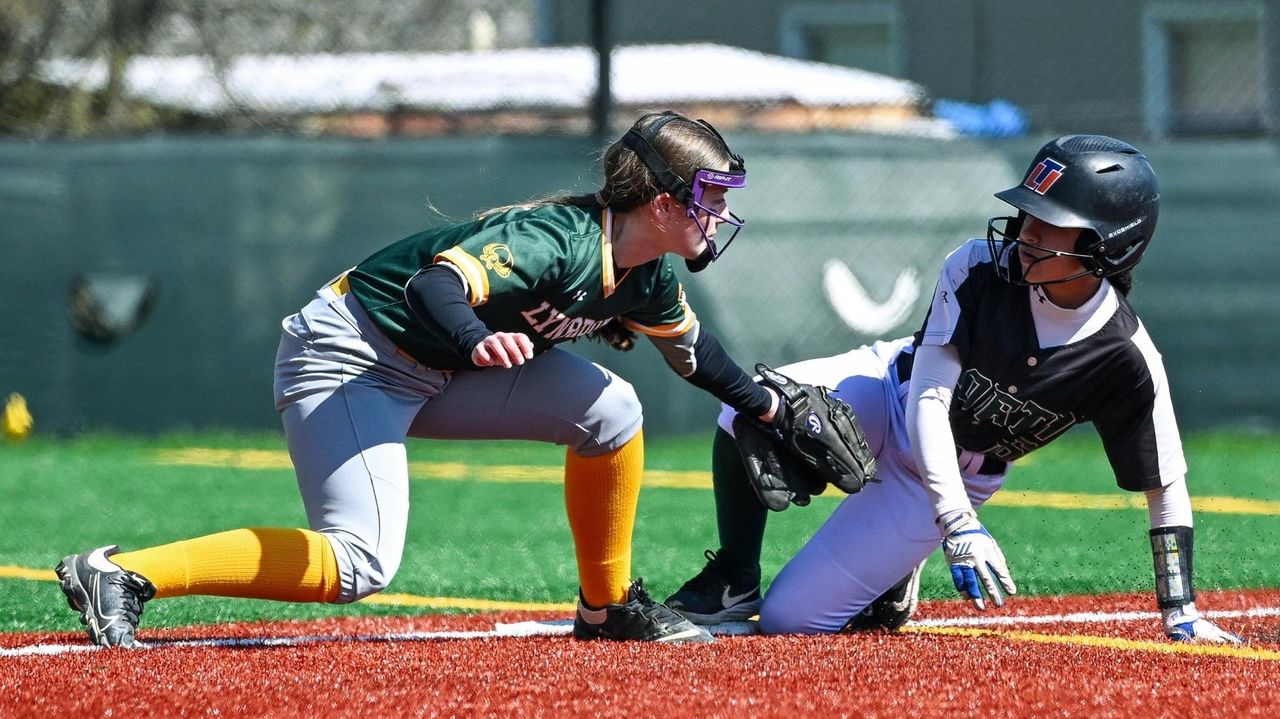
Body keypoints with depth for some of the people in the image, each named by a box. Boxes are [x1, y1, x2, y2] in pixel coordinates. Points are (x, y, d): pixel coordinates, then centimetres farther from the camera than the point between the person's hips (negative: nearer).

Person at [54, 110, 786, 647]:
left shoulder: (650, 277, 1)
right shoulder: (557, 241, -28)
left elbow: (690, 344, 25)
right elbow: (436, 283, -43)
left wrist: (761, 402, 32)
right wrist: (477, 342, -62)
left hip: (437, 373, 9)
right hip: (348, 353, -9)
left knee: (611, 410, 1)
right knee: (360, 562, -25)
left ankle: (609, 606, 15)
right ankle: (123, 574, -26)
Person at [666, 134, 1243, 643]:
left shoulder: (1128, 363, -25)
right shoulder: (980, 268, -23)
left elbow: (1167, 487, -14)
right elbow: (930, 395, -22)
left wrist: (1180, 613, -18)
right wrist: (958, 523, -34)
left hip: (948, 479, -1)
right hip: (892, 394, 1)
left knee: (789, 619, -13)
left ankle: (892, 582, 21)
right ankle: (734, 580, -7)